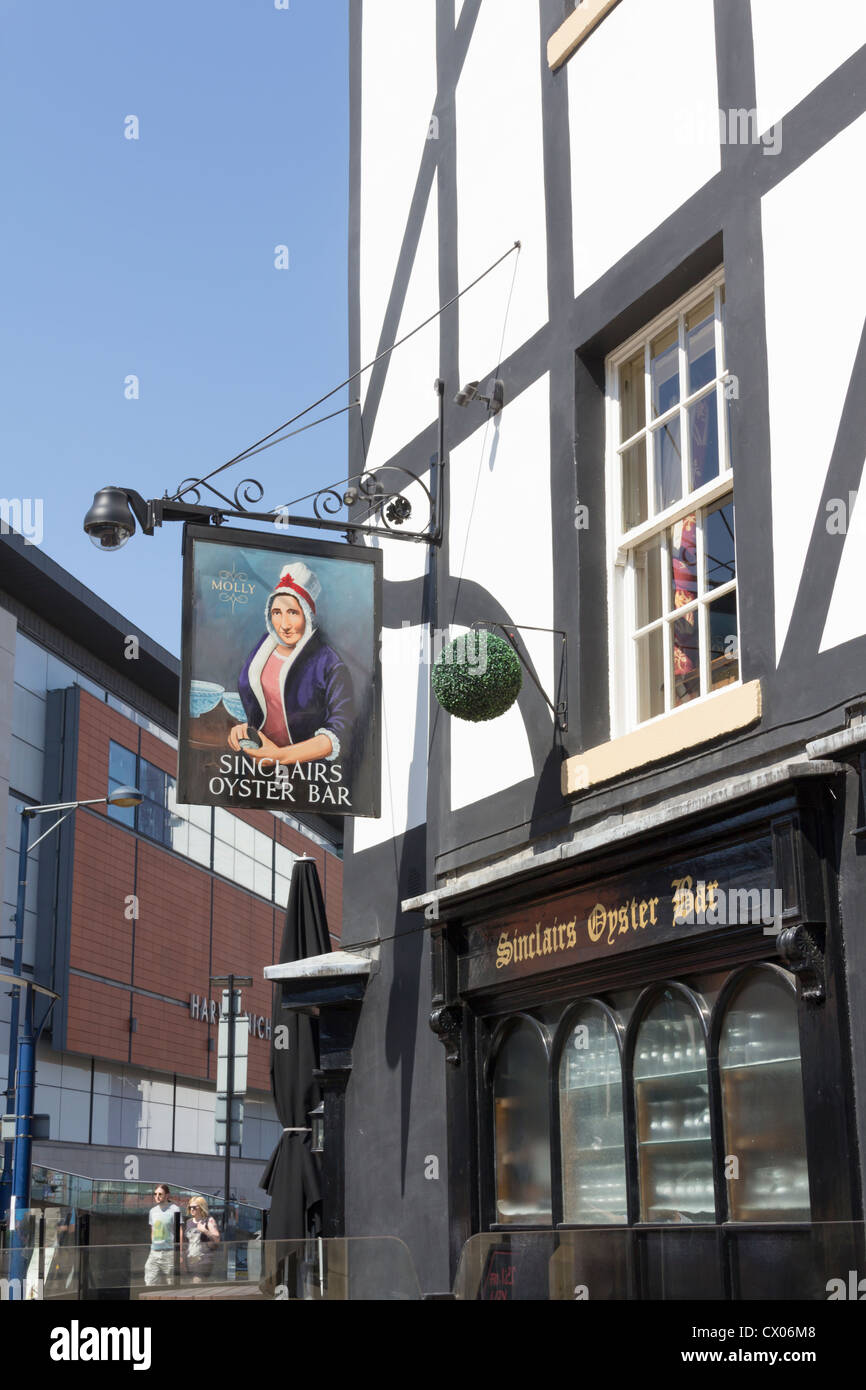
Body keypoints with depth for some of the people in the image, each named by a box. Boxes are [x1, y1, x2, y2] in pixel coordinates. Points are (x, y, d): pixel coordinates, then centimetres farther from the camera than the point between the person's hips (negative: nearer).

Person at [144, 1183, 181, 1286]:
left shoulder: (174, 1210, -4)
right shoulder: (153, 1211, 13)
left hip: (169, 1253, -5)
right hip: (154, 1253, 5)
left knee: (171, 1284, -1)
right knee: (150, 1283, -5)